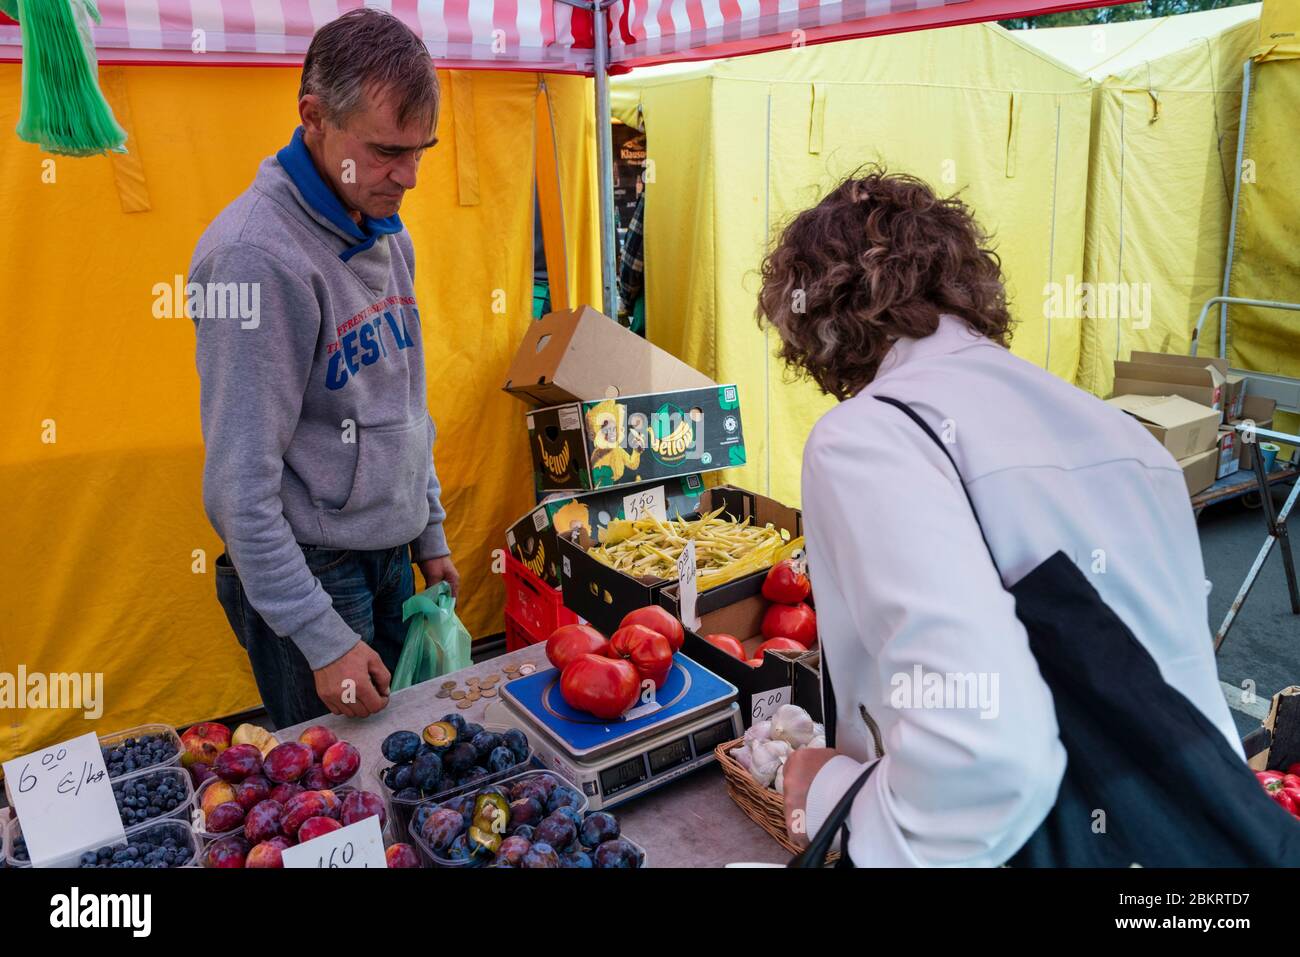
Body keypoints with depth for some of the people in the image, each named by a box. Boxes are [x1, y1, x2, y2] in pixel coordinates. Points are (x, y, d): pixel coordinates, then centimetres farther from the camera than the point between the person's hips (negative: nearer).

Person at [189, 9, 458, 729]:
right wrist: (324, 641, -20)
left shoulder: (387, 235, 5)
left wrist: (430, 533, 15)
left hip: (391, 559, 8)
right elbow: (241, 487, -22)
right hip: (311, 569, -7)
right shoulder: (256, 254, -22)